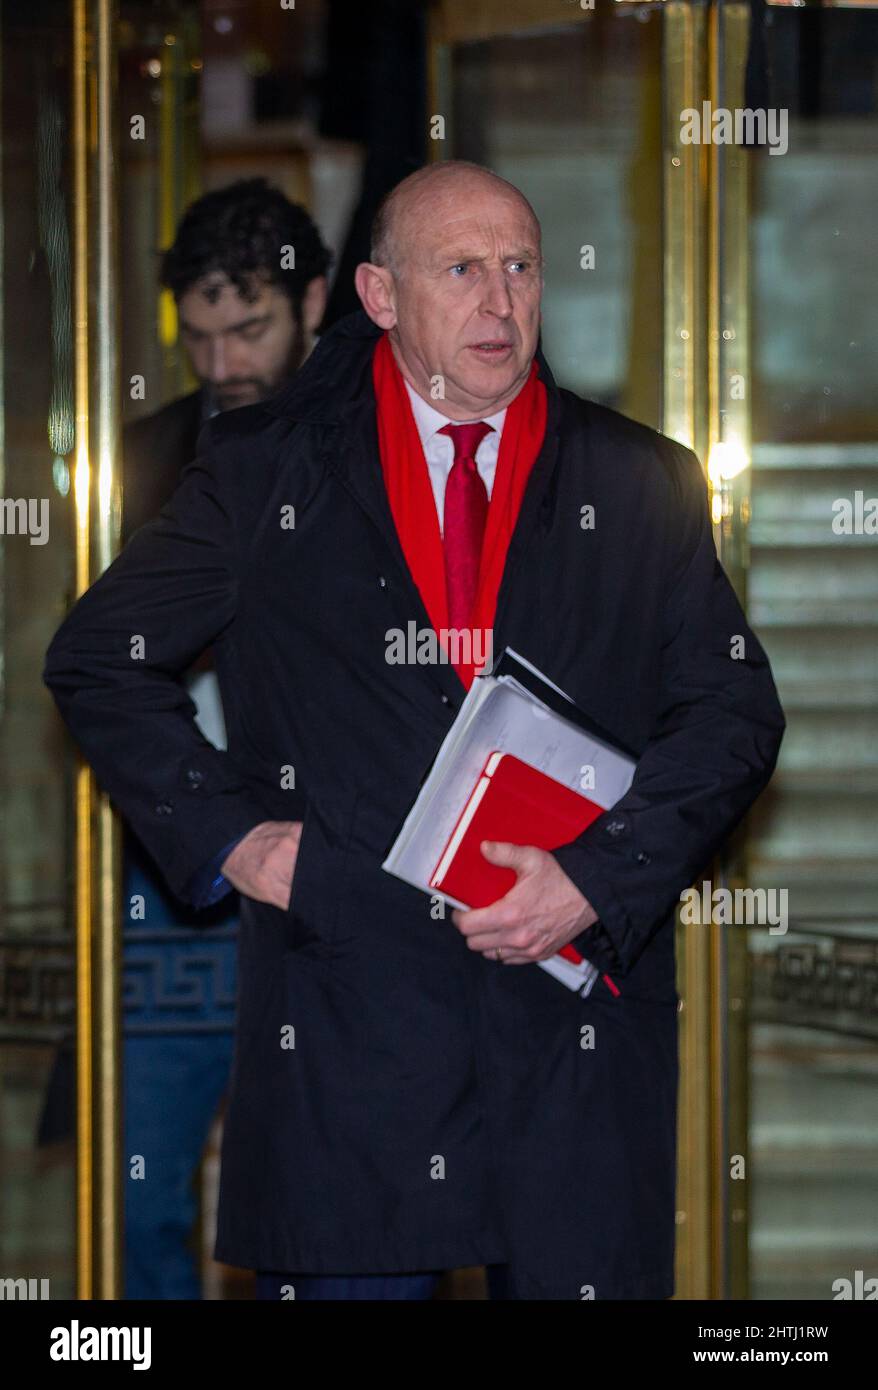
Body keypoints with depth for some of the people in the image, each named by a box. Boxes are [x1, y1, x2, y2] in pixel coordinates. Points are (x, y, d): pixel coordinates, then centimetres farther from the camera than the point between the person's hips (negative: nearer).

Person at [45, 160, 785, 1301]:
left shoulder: (643, 486, 9)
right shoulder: (262, 469, 6)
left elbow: (733, 713, 6)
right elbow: (98, 661, 11)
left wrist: (600, 878, -8)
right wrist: (224, 833, 0)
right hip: (341, 1018, -1)